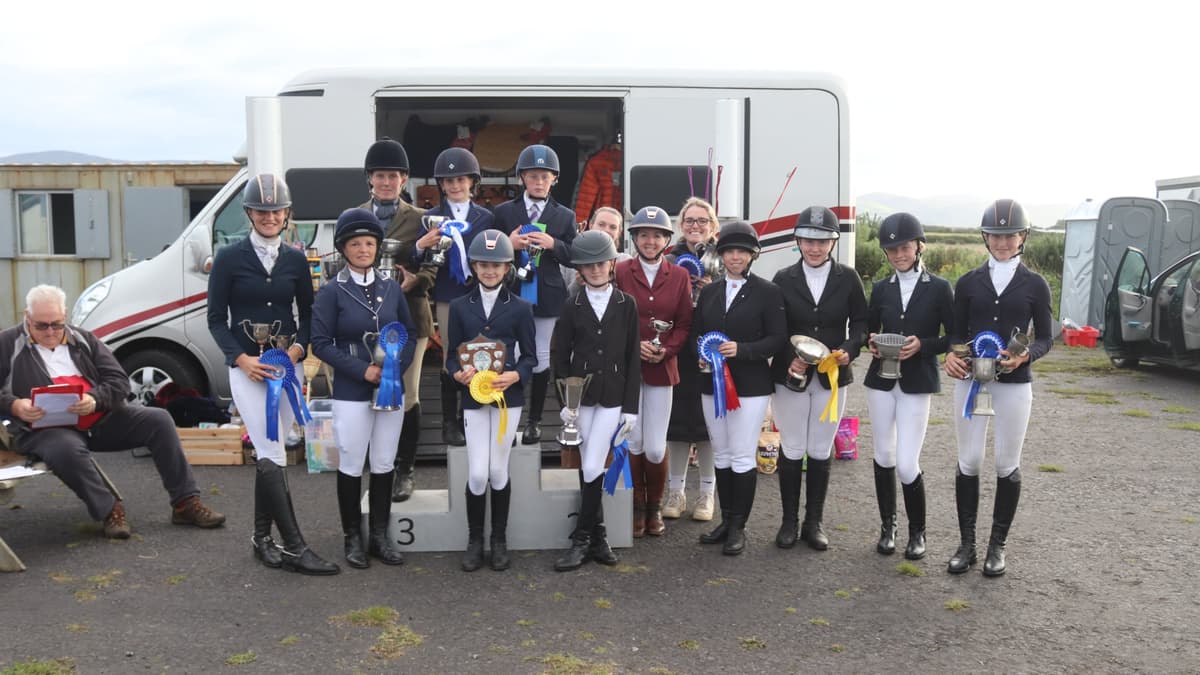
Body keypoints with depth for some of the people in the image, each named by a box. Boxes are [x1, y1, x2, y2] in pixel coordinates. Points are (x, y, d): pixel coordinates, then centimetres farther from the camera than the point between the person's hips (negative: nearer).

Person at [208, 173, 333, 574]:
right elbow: (216, 319, 0)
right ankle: (295, 548, -8)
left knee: (268, 454, 10)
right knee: (272, 456, -10)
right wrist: (240, 358, -13)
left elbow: (307, 314, 11)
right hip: (246, 367, -3)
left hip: (287, 367, 3)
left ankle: (262, 538, 22)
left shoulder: (296, 260, 9)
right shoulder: (229, 258, 0)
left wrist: (298, 348, -7)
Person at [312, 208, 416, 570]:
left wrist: (396, 367, -8)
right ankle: (352, 538, 19)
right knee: (351, 466, 5)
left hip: (391, 390, 4)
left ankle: (380, 536, 22)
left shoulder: (391, 287, 6)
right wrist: (362, 370, -16)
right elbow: (320, 343, -8)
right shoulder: (332, 292, -5)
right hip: (351, 394, -3)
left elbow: (410, 334, 10)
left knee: (384, 465, 10)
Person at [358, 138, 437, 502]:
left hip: (409, 317, -1)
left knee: (407, 396, 4)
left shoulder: (419, 219, 4)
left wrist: (414, 280, -18)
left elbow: (432, 267, 2)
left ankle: (404, 471, 15)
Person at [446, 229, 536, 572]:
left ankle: (499, 539, 22)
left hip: (508, 397, -1)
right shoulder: (460, 306, 5)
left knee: (498, 470, 5)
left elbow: (529, 355, 2)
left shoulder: (520, 308, 2)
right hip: (473, 398, 1)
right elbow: (452, 353, 5)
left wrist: (515, 375, -17)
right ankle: (474, 540, 16)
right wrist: (458, 373, -16)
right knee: (477, 474, -3)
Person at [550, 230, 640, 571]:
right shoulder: (572, 306, 3)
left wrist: (630, 407, -3)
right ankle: (597, 536, 19)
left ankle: (582, 539, 3)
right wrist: (565, 400, -4)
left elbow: (633, 358, 1)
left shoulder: (626, 305, 2)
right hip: (581, 395, 1)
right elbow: (560, 356, 4)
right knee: (588, 467, 6)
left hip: (613, 397, -1)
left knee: (592, 468, -8)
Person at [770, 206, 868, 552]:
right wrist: (789, 358, -18)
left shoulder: (848, 278, 0)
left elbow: (860, 322, 3)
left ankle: (814, 522, 22)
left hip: (832, 376, 1)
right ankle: (789, 521, 20)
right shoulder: (783, 279, -1)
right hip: (790, 375, 0)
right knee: (791, 450, 7)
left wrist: (850, 350, -16)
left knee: (821, 451, 10)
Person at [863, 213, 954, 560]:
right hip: (881, 379, 4)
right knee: (884, 457, 11)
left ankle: (917, 532, 16)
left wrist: (922, 345, -17)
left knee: (907, 464, -7)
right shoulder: (881, 288, 6)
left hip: (917, 383, -3)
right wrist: (871, 343, -8)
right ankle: (887, 527, 28)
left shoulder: (939, 288, -3)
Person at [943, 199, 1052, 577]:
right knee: (969, 462, 4)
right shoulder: (968, 282, 5)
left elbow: (1045, 338, 2)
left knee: (1007, 465, 5)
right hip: (970, 380, 1)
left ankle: (997, 545, 19)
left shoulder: (1035, 285, 1)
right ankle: (967, 544, 15)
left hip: (1014, 384, -1)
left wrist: (1025, 356, -19)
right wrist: (952, 355, -15)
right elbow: (957, 333, 6)